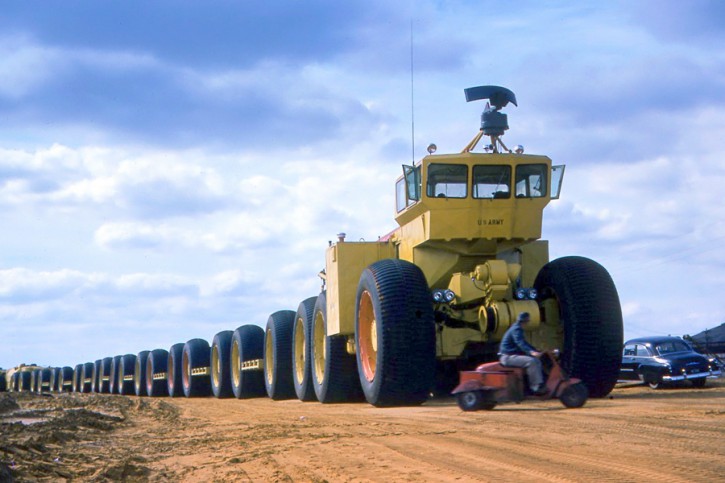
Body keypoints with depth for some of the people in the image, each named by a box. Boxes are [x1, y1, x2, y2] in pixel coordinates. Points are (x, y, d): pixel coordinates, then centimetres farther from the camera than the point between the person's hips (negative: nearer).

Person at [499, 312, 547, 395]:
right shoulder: (516, 329, -15)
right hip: (508, 357, -11)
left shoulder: (518, 329, 19)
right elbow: (520, 343, -32)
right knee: (531, 361, -27)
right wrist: (531, 352, -47)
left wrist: (537, 351, 20)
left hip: (513, 355, 11)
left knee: (537, 361, 8)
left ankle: (540, 385, 3)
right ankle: (536, 388, -26)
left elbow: (524, 344, 29)